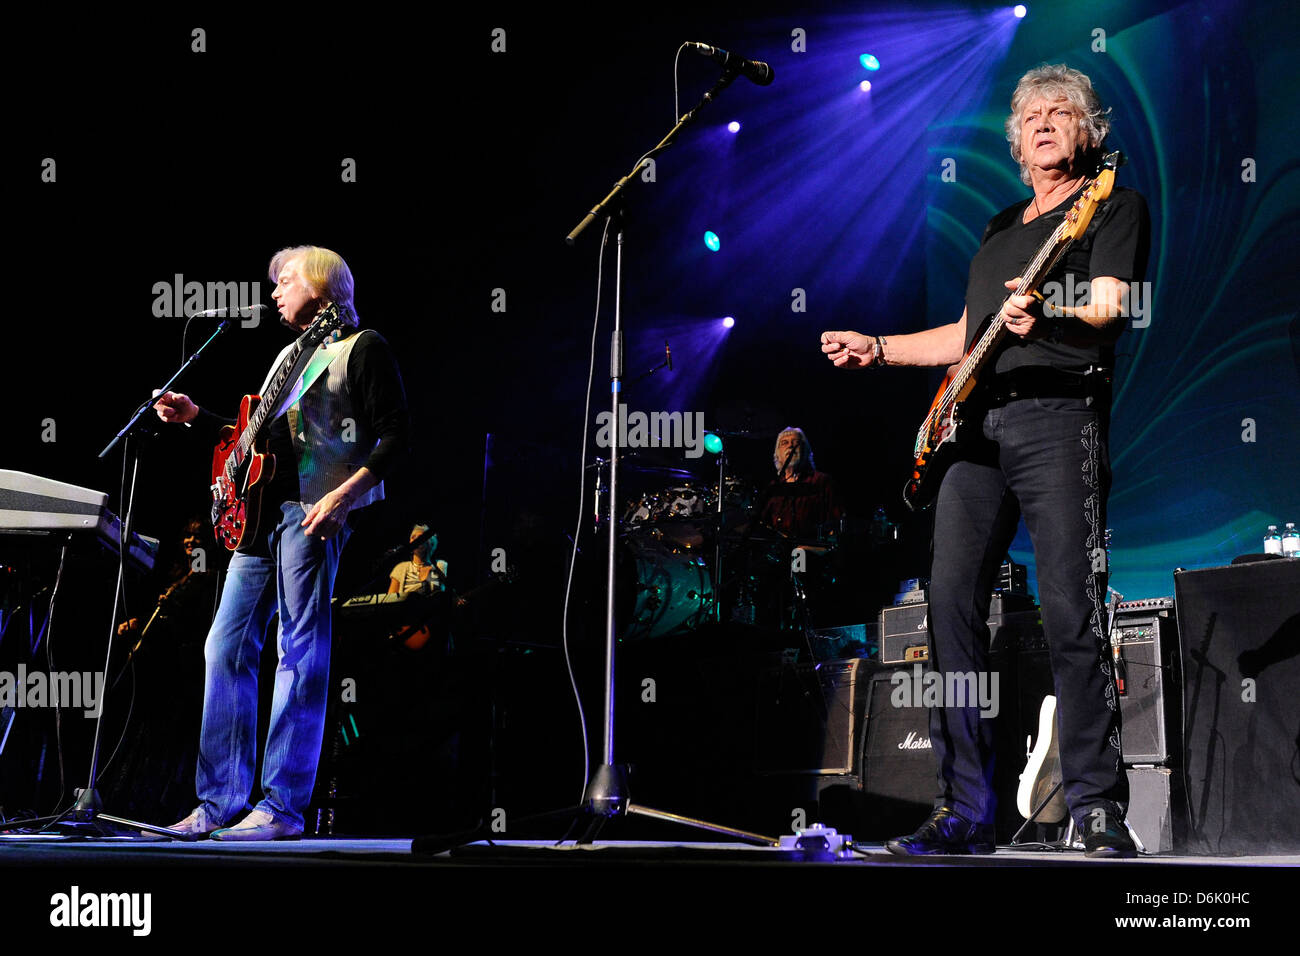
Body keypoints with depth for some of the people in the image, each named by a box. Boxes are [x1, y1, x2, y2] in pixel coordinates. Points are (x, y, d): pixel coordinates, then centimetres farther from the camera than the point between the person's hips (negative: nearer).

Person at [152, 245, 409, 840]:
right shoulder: (289, 355, 26)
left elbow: (395, 436, -9)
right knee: (227, 648, 4)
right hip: (261, 512, 9)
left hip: (314, 511, -9)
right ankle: (219, 803, 9)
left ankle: (283, 807, -7)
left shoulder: (361, 347, 0)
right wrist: (194, 416, 16)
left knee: (300, 654, -8)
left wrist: (343, 495, -19)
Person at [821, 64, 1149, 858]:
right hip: (975, 421, 7)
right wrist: (876, 348, 25)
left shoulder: (1115, 206, 8)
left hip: (1059, 413, -7)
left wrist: (1044, 316, -28)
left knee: (1071, 613, -14)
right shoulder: (1001, 227, 29)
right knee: (952, 603, -3)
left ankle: (1100, 812, -9)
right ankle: (965, 810, 1)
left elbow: (1111, 307, -9)